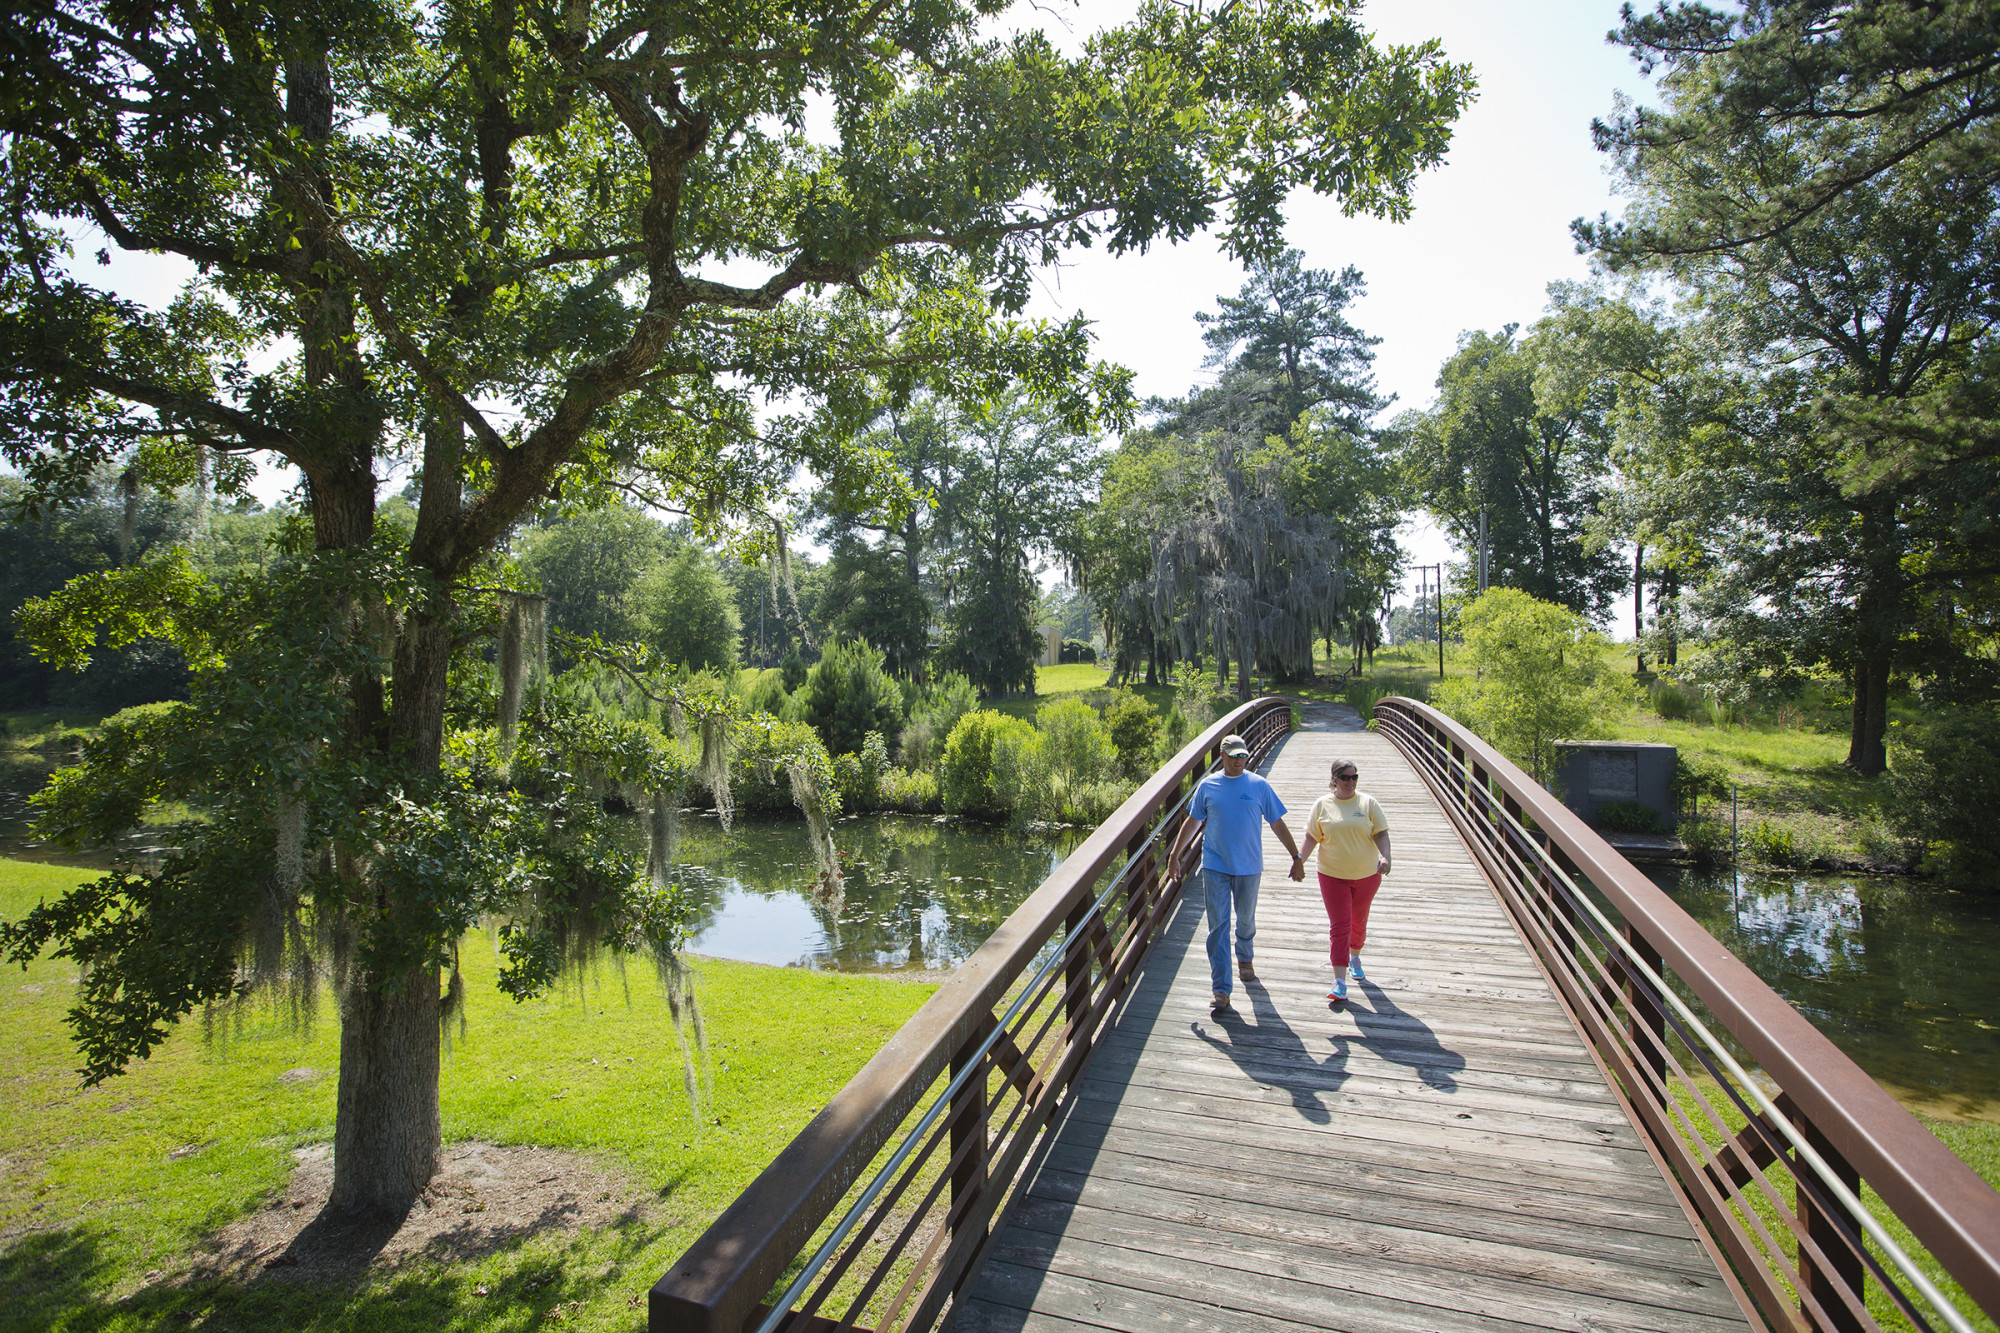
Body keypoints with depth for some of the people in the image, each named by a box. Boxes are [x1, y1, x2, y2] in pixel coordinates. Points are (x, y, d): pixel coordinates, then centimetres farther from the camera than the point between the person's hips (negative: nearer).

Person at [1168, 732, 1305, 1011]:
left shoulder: (1259, 785, -1)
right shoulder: (1207, 786, 0)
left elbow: (1277, 823, 4)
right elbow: (1192, 822, 9)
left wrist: (1297, 857, 3)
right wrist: (1175, 855, 9)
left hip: (1248, 867, 1)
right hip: (1215, 867, 0)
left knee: (1246, 920, 16)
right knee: (1218, 926, -2)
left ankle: (1245, 957, 47)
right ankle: (1221, 989, 1)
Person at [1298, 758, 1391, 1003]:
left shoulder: (1368, 803, 0)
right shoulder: (1322, 804, 0)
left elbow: (1381, 833, -2)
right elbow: (1312, 836, 2)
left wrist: (1385, 856, -19)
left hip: (1366, 873, 2)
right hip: (1333, 875, -1)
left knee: (1359, 922, 17)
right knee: (1339, 926, -7)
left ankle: (1354, 959, 44)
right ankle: (1339, 982, -7)